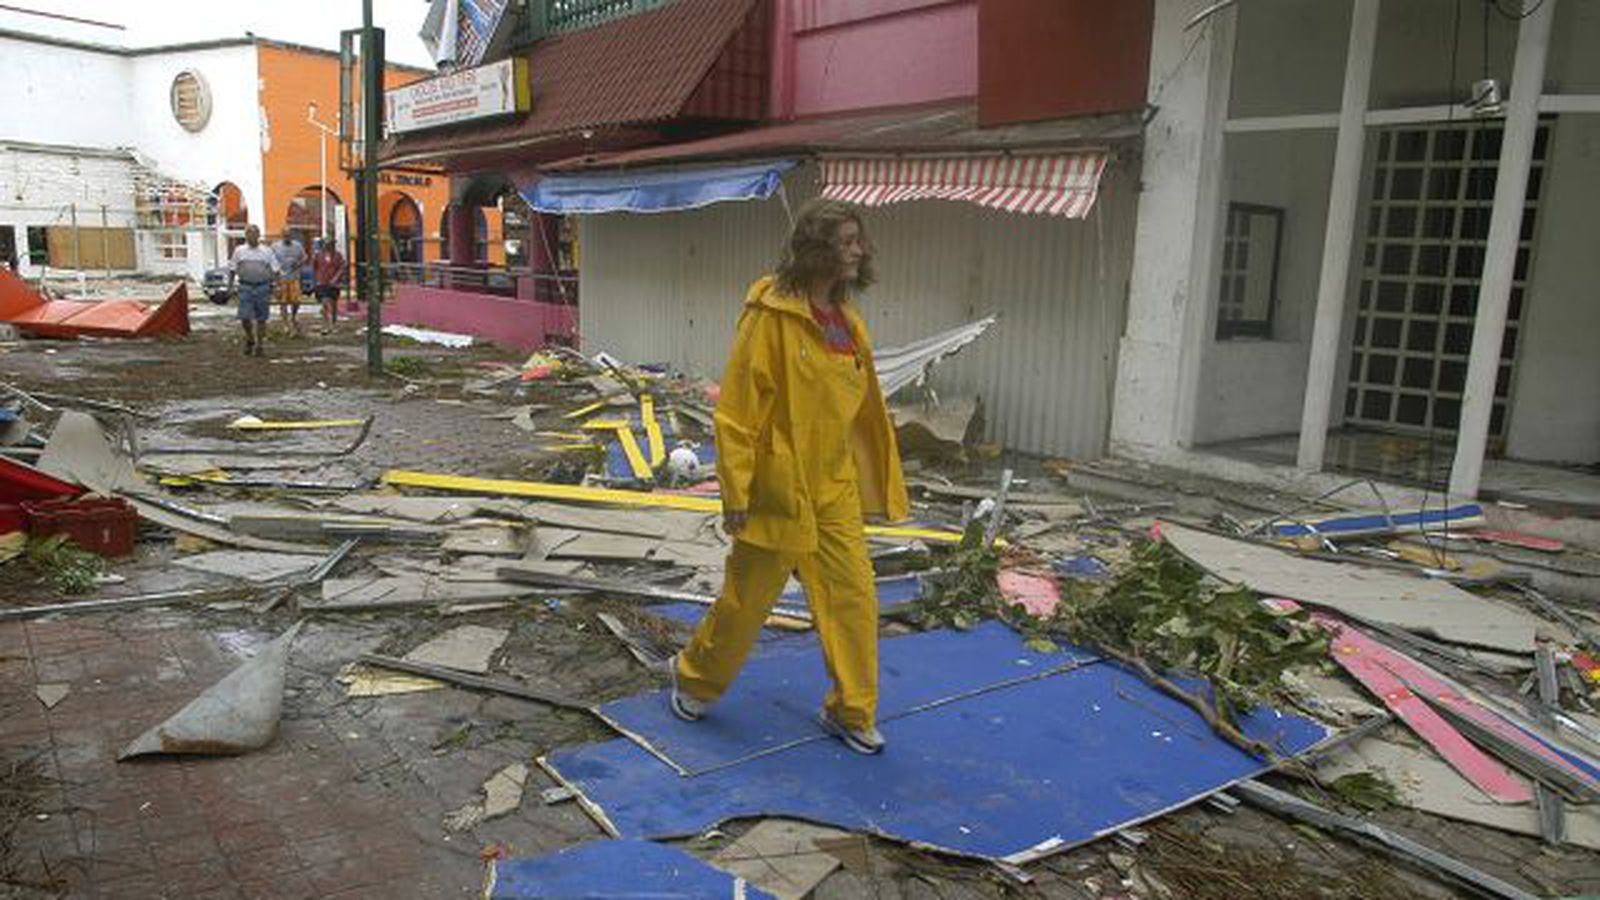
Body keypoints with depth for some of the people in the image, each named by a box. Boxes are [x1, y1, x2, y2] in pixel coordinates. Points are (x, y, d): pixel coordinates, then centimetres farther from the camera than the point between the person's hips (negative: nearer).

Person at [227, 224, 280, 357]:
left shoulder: (267, 251, 7)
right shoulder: (239, 251, 9)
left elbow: (275, 269, 6)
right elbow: (232, 269, 11)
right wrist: (230, 286, 5)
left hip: (262, 287, 0)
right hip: (245, 287, 0)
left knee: (261, 318, 2)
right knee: (244, 317, -6)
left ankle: (259, 345, 12)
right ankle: (249, 339, 19)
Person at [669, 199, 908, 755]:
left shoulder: (846, 319, 6)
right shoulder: (771, 314, -16)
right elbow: (737, 408, -15)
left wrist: (878, 479, 15)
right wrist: (736, 492, -16)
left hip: (834, 486, 6)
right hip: (778, 485, -6)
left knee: (853, 596, 8)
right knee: (748, 598, 9)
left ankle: (851, 712, 25)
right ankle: (694, 681, 35)